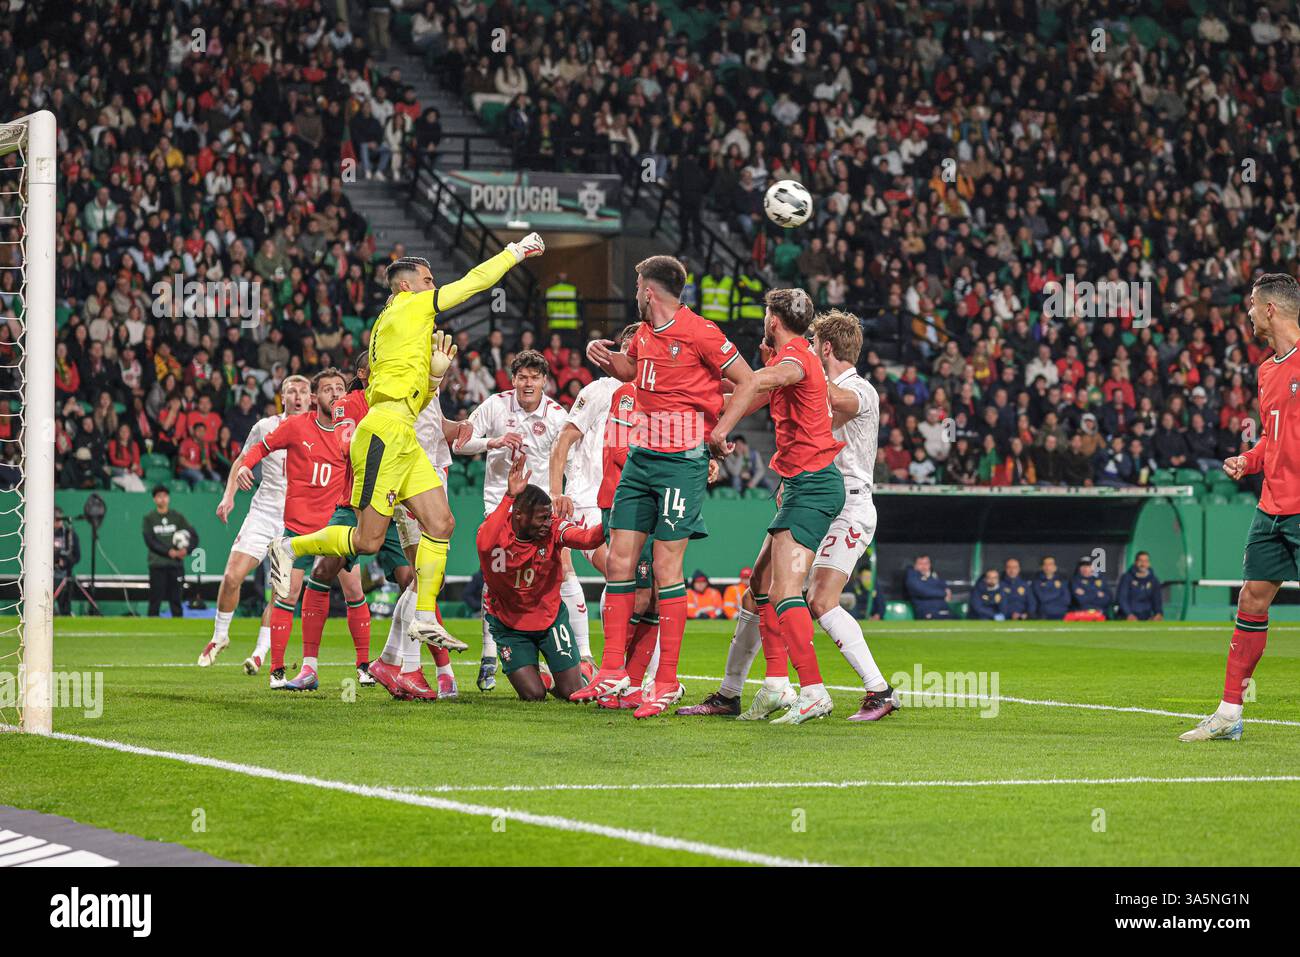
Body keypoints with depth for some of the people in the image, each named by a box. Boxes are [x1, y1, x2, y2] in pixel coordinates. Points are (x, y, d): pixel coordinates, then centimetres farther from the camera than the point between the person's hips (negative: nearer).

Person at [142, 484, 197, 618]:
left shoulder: (178, 517, 9)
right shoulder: (149, 519, 6)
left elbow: (194, 536, 5)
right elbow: (150, 542, -5)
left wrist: (186, 550, -14)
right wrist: (169, 552, -15)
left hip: (176, 565, 1)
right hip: (157, 565, -1)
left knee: (175, 600, 2)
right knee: (155, 600, -4)